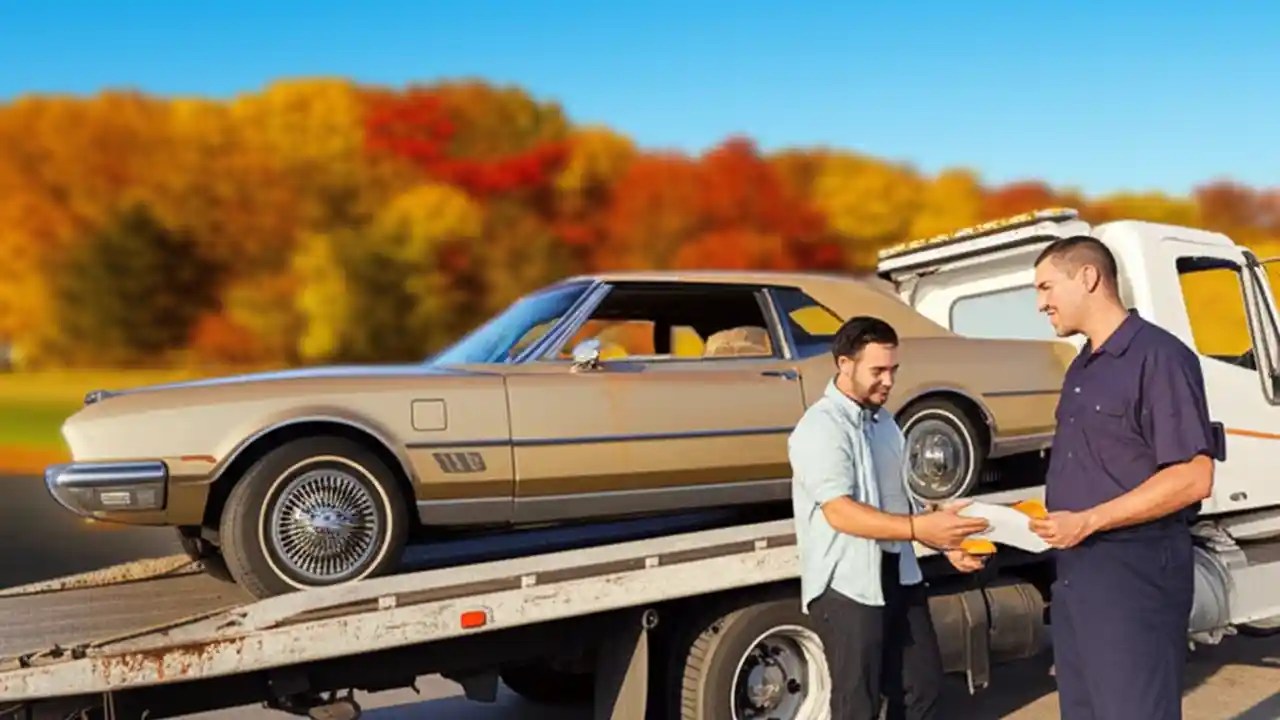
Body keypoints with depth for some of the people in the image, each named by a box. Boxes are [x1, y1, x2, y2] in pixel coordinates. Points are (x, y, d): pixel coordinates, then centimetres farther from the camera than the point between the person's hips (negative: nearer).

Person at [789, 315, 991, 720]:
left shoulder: (883, 421, 12)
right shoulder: (820, 427, -16)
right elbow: (840, 513, -25)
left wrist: (947, 544, 4)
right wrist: (919, 528, -35)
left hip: (900, 576, 8)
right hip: (847, 586, -8)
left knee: (923, 684, 16)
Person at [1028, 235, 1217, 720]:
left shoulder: (1159, 356, -13)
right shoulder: (1082, 367, 15)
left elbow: (1193, 478, -19)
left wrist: (1088, 521, -20)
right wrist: (1048, 516, 8)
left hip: (1136, 570, -9)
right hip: (1074, 569, 9)